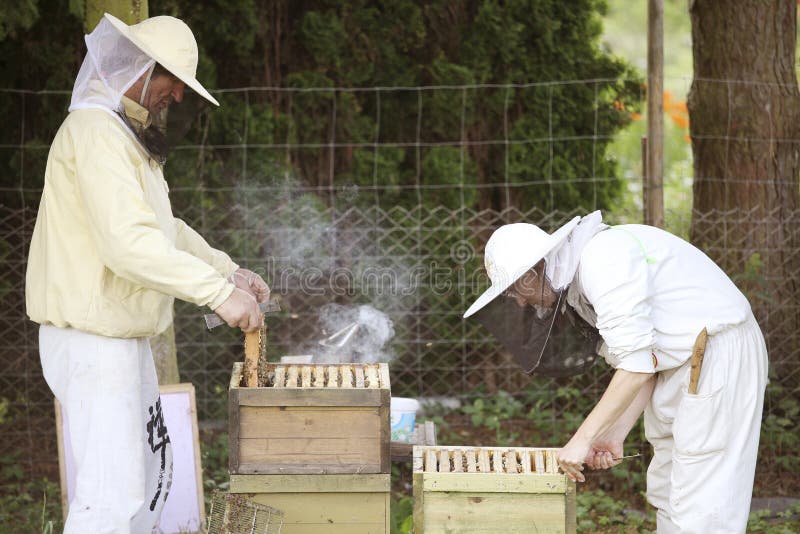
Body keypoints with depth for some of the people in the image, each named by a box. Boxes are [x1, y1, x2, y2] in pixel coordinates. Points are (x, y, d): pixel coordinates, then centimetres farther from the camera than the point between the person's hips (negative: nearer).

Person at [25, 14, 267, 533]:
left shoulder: (128, 135, 16)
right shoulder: (95, 132, -19)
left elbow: (164, 230, 23)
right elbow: (130, 244, -30)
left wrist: (229, 270, 10)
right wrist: (219, 293, -30)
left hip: (123, 338, 11)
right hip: (93, 340, -11)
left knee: (152, 470, 20)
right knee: (114, 489, -12)